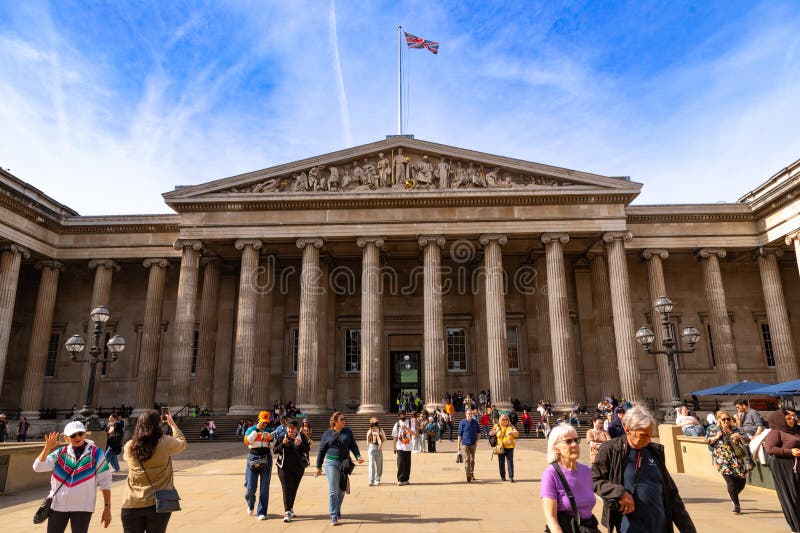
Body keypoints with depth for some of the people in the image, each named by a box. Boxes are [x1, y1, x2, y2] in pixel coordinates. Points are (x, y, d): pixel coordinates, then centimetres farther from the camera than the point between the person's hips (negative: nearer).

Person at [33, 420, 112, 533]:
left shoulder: (96, 453, -7)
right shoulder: (60, 453, 2)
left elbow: (105, 481, -5)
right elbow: (38, 467, -9)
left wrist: (107, 507, -7)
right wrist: (47, 448, -22)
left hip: (82, 507, -3)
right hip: (58, 505, 3)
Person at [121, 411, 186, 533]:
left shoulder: (129, 446, -2)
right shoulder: (165, 443, -11)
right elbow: (182, 443, 10)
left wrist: (145, 423, 25)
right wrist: (172, 424, 21)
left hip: (131, 504, 2)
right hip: (158, 503, -2)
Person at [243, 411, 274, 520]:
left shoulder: (269, 430, 6)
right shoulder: (251, 430, 3)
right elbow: (247, 441, -15)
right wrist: (257, 429, -17)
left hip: (266, 459, 1)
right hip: (253, 459, -1)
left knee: (264, 488, 1)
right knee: (251, 487, 3)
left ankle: (262, 512, 11)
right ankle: (250, 504, 36)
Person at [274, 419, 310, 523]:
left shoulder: (302, 437, -2)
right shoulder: (282, 437, -3)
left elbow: (307, 449, -10)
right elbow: (275, 450, -6)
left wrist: (300, 444, -29)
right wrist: (282, 444, -23)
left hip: (298, 467, 1)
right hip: (284, 467, -1)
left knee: (294, 489, 12)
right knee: (286, 489, -7)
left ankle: (290, 509, 30)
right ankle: (287, 513, -7)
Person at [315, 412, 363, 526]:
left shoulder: (347, 432, 6)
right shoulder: (327, 434, 1)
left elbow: (353, 446, 6)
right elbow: (321, 450, 6)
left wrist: (358, 456, -12)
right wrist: (318, 466, 7)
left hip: (344, 464, 3)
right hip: (332, 463, -3)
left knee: (342, 490, 12)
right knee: (333, 491, -5)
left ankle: (338, 511, 33)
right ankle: (334, 517, 0)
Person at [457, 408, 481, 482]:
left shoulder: (475, 422, 1)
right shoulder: (462, 423, -8)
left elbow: (478, 432, 14)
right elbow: (459, 434, -3)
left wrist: (477, 440, 1)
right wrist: (458, 445, -3)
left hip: (473, 444, 4)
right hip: (465, 444, -4)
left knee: (472, 460, 16)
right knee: (467, 459, -12)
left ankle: (472, 474, 32)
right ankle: (468, 476, -14)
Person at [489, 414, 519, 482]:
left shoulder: (511, 426, 8)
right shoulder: (497, 426, 8)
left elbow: (517, 433, -3)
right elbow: (490, 433, 6)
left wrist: (512, 432, -24)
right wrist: (496, 431, -11)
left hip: (509, 447, -1)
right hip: (500, 448, 1)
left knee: (510, 462, -8)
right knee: (501, 462, 6)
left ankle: (511, 477, -5)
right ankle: (502, 476, 18)